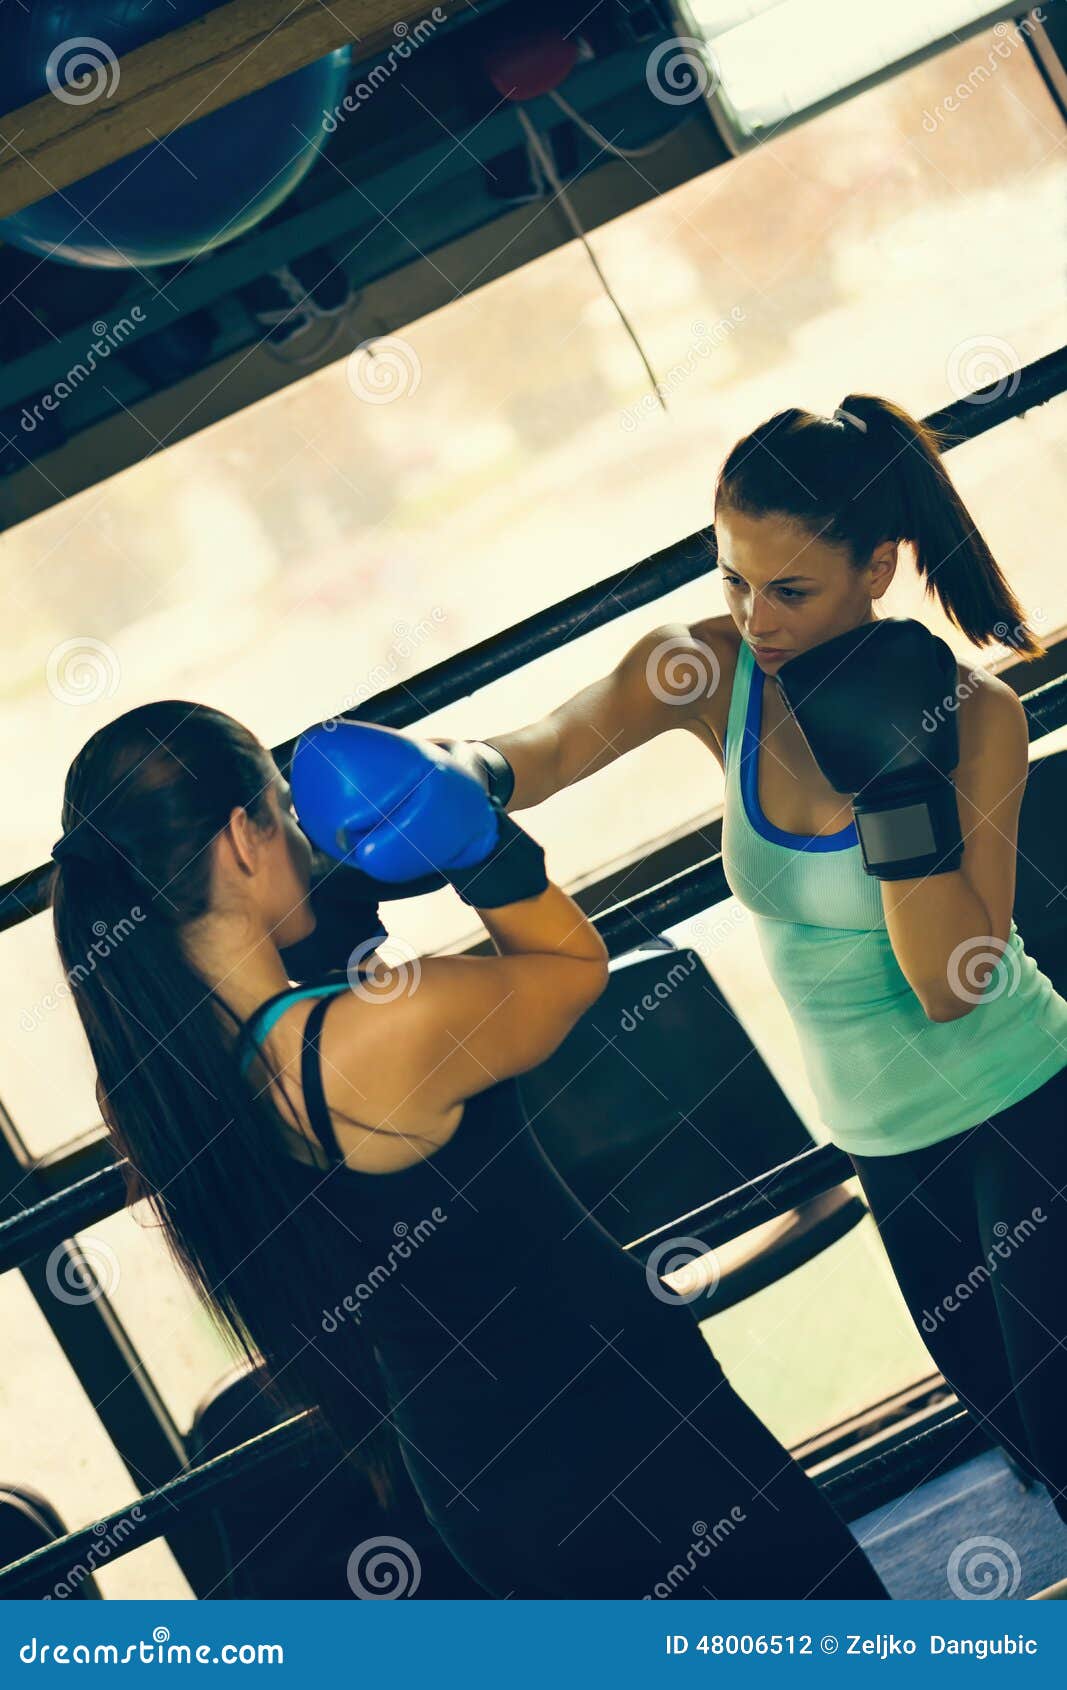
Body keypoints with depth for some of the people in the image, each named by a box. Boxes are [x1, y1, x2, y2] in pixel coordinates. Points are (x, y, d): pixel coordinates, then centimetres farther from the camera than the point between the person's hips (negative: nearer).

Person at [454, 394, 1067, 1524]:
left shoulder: (970, 713, -20)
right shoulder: (712, 673, -12)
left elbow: (953, 983, -24)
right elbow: (545, 751, -30)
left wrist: (895, 782, -33)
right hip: (884, 1136, 5)